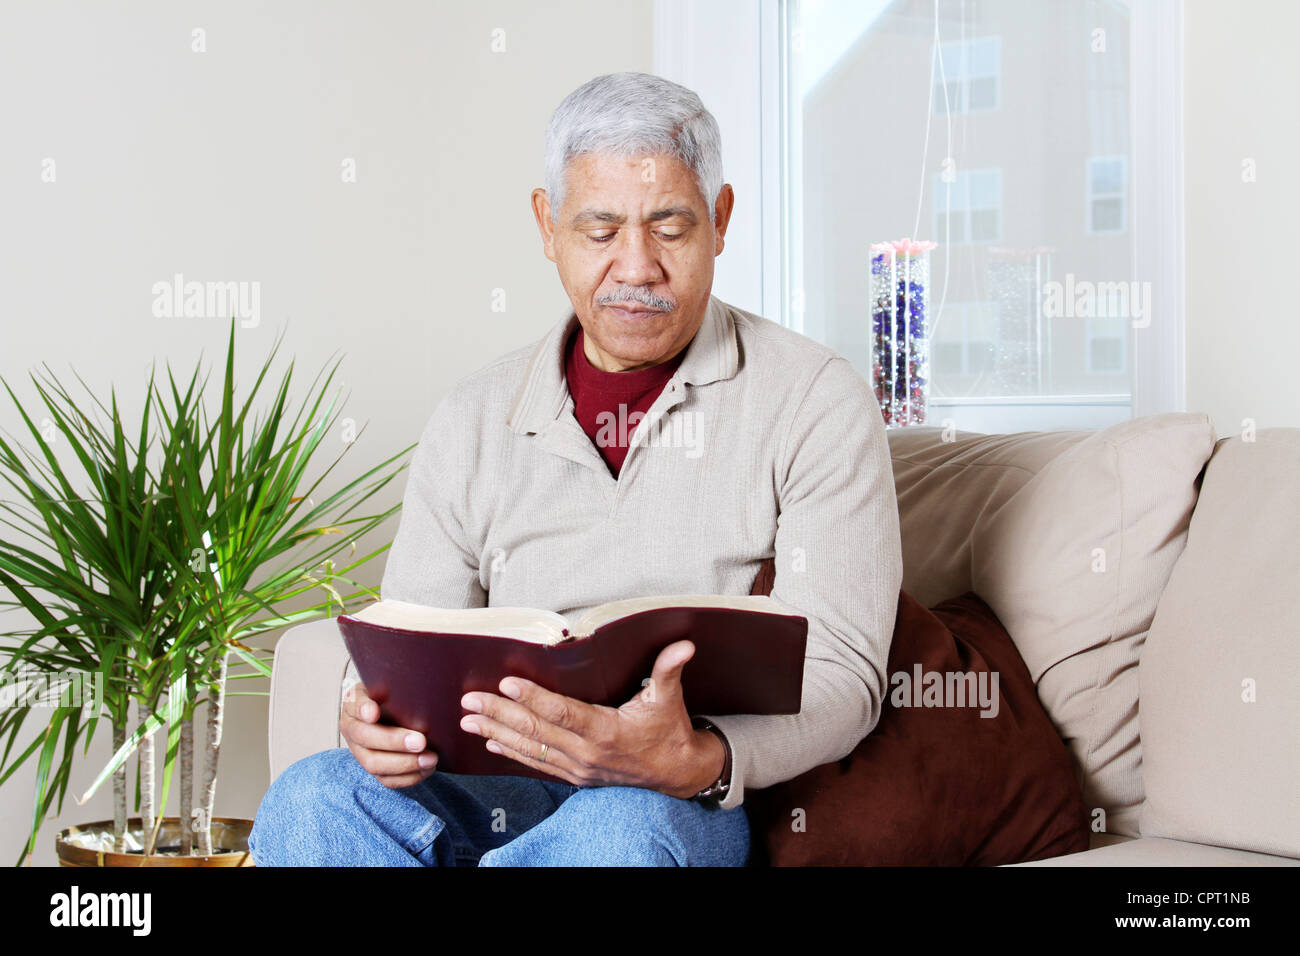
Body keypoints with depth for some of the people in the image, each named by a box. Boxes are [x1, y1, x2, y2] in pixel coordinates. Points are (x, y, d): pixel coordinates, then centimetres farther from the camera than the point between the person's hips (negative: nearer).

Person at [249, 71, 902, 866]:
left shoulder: (815, 401, 0)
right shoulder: (474, 420, 12)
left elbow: (839, 674, -7)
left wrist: (698, 761, -29)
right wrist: (377, 716, -15)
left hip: (700, 801, -3)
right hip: (493, 790, 3)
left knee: (621, 826, -39)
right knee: (312, 798, -29)